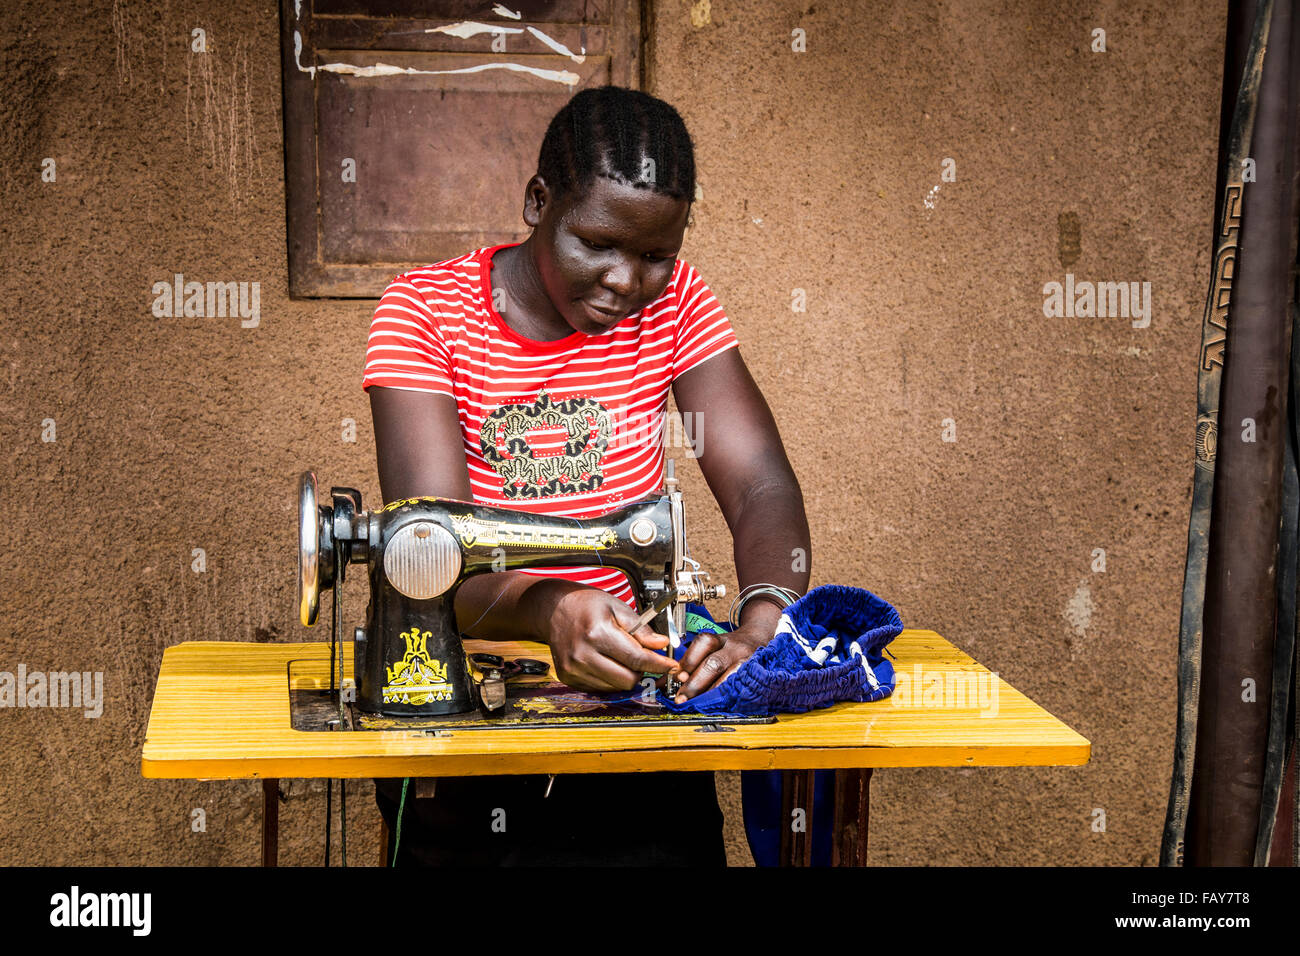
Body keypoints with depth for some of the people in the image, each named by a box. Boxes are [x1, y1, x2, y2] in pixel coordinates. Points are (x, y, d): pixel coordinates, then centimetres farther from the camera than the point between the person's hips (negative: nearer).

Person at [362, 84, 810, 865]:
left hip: (629, 682, 2)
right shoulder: (425, 312, -7)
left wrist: (767, 622, -27)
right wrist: (552, 610, -37)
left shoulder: (673, 302, 2)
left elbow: (761, 487, -5)